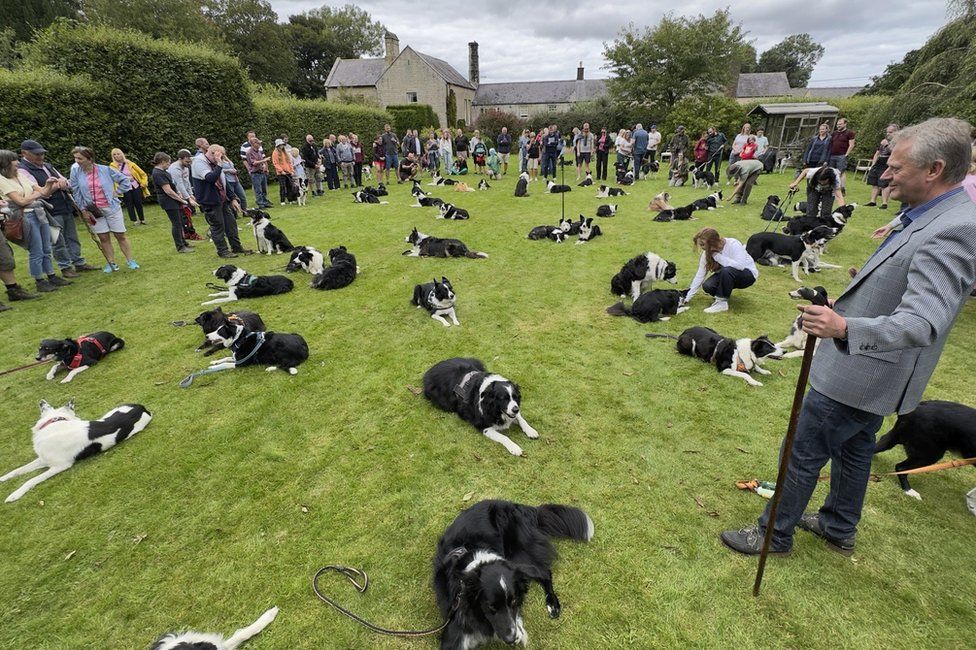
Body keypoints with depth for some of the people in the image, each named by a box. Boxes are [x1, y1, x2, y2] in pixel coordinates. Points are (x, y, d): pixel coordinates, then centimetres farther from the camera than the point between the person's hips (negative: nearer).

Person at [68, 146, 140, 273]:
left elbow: (124, 180, 4)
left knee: (121, 235, 3)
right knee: (103, 238, 4)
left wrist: (117, 192, -1)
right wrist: (83, 210, -1)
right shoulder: (76, 171, -3)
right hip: (94, 211, 2)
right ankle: (111, 263, 11)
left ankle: (130, 261, 10)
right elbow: (76, 192, 2)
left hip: (112, 208, -2)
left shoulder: (105, 169, -8)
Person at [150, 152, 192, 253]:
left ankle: (183, 242, 27)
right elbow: (168, 191, -20)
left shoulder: (161, 171, 13)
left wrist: (179, 194, 4)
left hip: (173, 200, 10)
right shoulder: (158, 174, -18)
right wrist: (182, 200, -12)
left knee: (180, 222, 16)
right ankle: (180, 247, 0)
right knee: (176, 223, -5)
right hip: (168, 201, -10)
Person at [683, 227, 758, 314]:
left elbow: (740, 266, -41)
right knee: (707, 286, -24)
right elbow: (700, 275, -11)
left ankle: (722, 303, -20)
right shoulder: (707, 253, -11)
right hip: (726, 275, 5)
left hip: (748, 274, -5)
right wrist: (687, 298, -14)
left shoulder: (733, 244, -28)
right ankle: (725, 292, 9)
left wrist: (717, 256, -35)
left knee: (726, 271, -37)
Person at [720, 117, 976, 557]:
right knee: (853, 449, 24)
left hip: (857, 373, -10)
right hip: (870, 367, 10)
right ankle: (838, 529, 45)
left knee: (803, 455, 5)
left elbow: (924, 322, -37)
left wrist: (846, 329, -51)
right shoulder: (932, 217, 4)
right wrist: (848, 305, 24)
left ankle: (773, 534, 24)